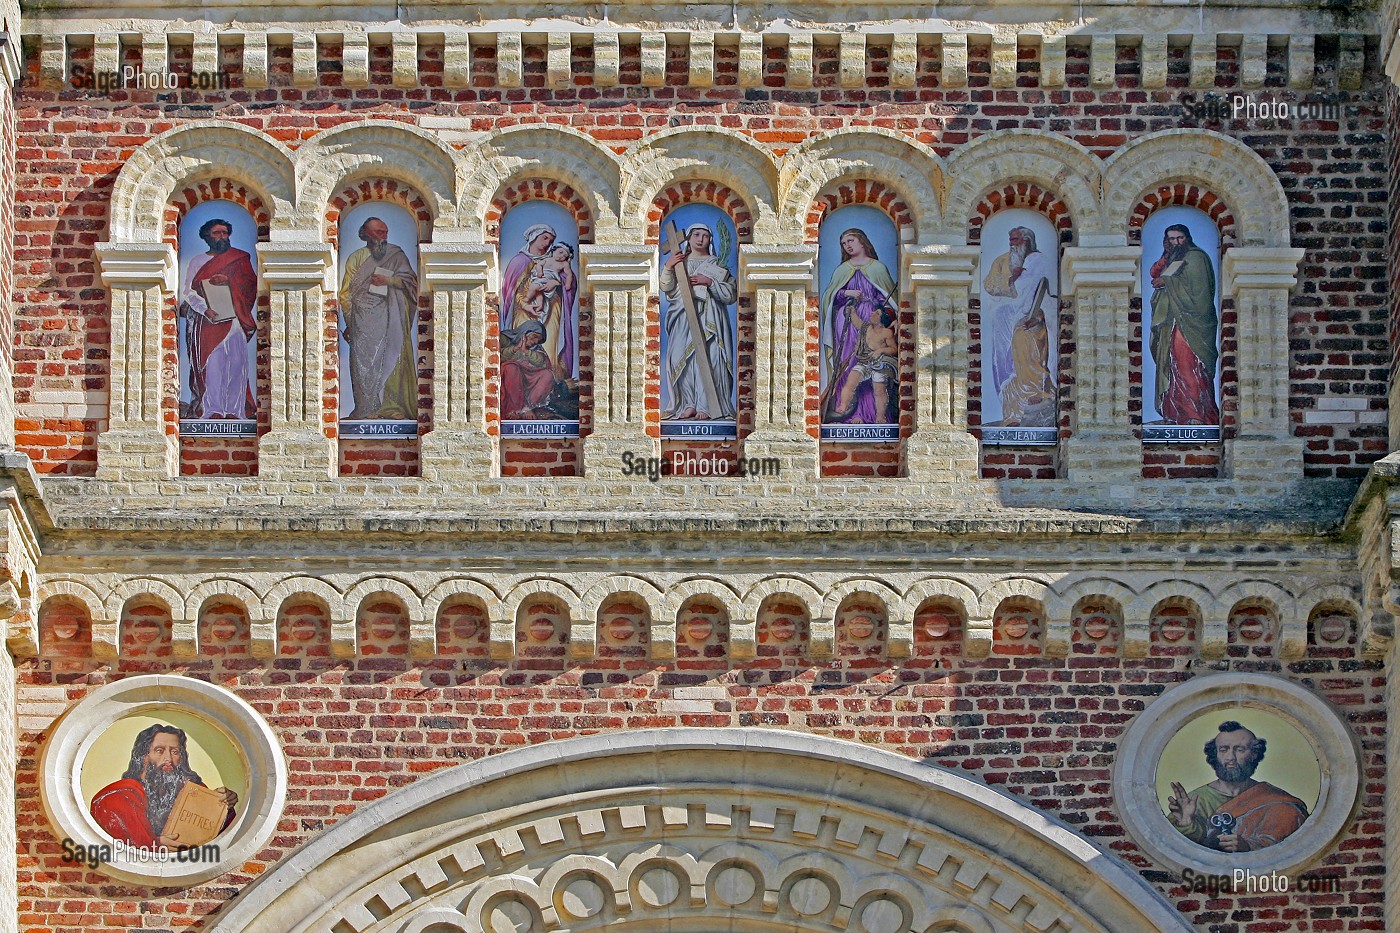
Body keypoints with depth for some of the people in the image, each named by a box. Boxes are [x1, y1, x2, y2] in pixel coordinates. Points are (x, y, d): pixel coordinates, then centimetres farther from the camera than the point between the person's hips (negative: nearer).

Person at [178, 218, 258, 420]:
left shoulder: (239, 258, 15)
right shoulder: (197, 261, 14)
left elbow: (252, 282, 2)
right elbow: (189, 291, 3)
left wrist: (228, 280, -13)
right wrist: (205, 309, -14)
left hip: (233, 316, 1)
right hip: (207, 319, -1)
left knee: (235, 361, -7)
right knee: (211, 362, -10)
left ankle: (233, 409, -6)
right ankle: (213, 409, -11)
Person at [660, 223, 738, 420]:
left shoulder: (717, 265, 11)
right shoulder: (679, 262, 17)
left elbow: (731, 294, 3)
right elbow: (667, 288, 5)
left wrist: (710, 282, -10)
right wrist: (668, 267, -12)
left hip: (709, 319, -2)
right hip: (684, 319, 2)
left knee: (708, 359, -12)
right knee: (682, 358, -8)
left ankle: (705, 406, -13)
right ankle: (689, 404, -3)